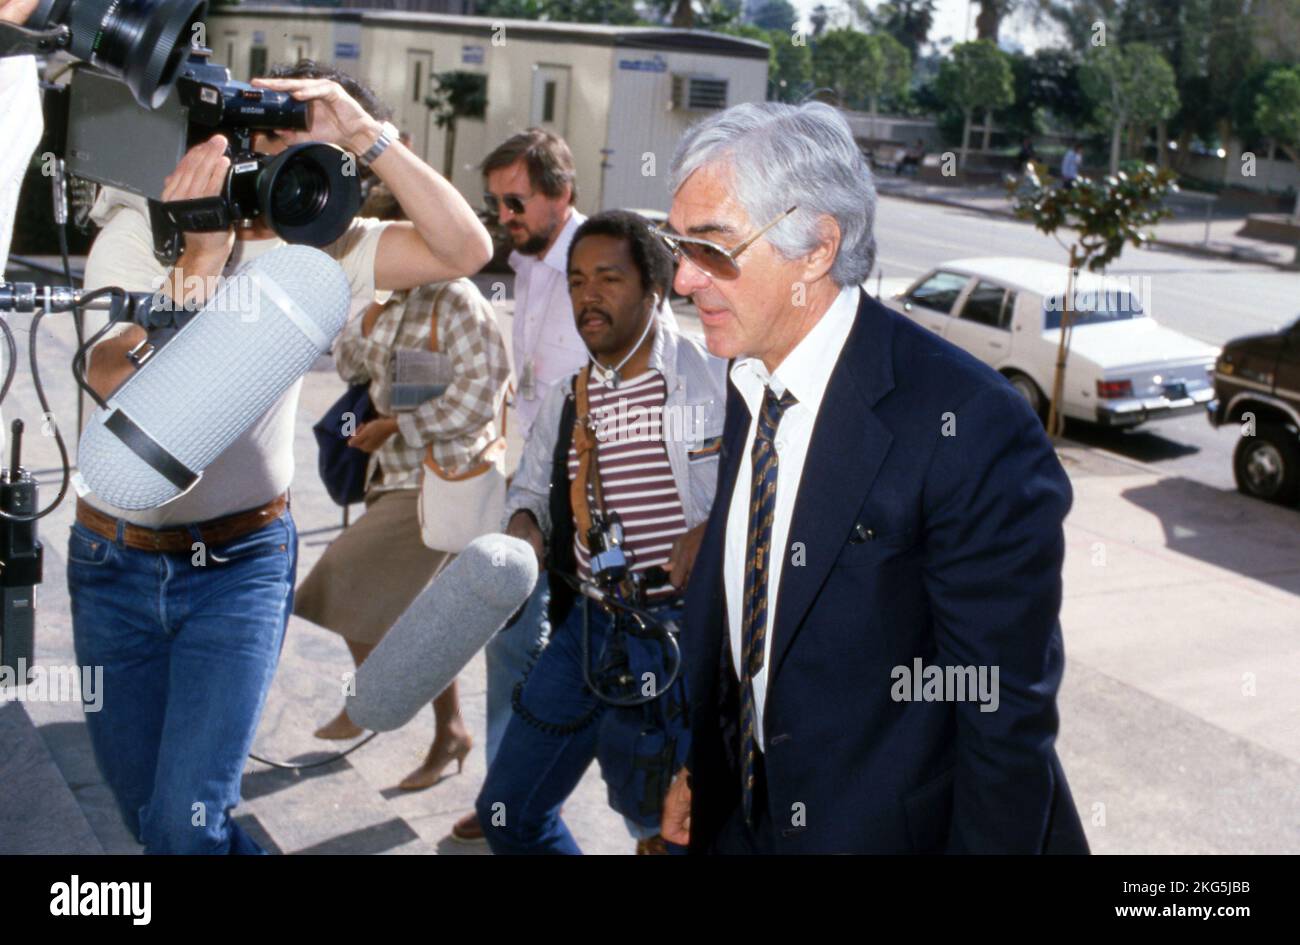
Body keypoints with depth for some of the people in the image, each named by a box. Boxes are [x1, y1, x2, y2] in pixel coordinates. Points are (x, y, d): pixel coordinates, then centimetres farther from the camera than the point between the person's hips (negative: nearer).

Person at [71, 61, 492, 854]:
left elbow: (465, 249, -17)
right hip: (116, 558, 1)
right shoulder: (139, 232, -8)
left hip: (244, 559, -1)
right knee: (145, 812, 15)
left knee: (186, 820, -10)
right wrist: (198, 259, -27)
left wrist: (367, 135, -23)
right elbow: (119, 387, -22)